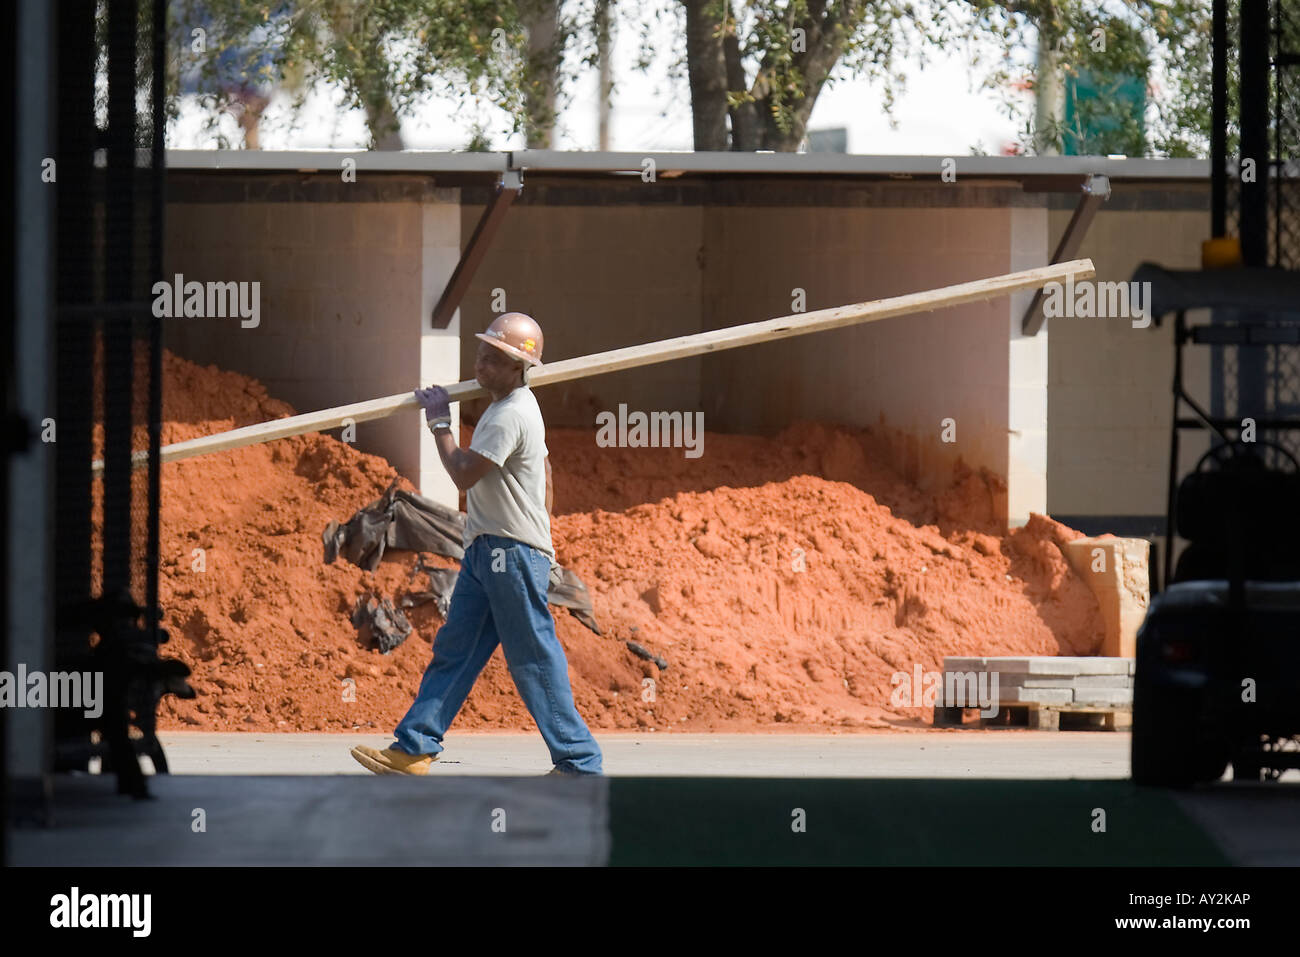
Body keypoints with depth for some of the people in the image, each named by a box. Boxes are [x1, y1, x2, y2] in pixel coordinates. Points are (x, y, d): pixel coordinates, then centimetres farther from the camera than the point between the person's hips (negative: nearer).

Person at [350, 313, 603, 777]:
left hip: (513, 553, -10)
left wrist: (439, 422, -7)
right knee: (454, 648, 8)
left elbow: (464, 474, -19)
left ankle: (579, 761, -1)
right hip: (486, 550, 10)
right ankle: (414, 748, 9)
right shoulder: (518, 407, 15)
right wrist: (542, 539, 30)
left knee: (534, 659, -6)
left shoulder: (510, 416, -18)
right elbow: (544, 471, 25)